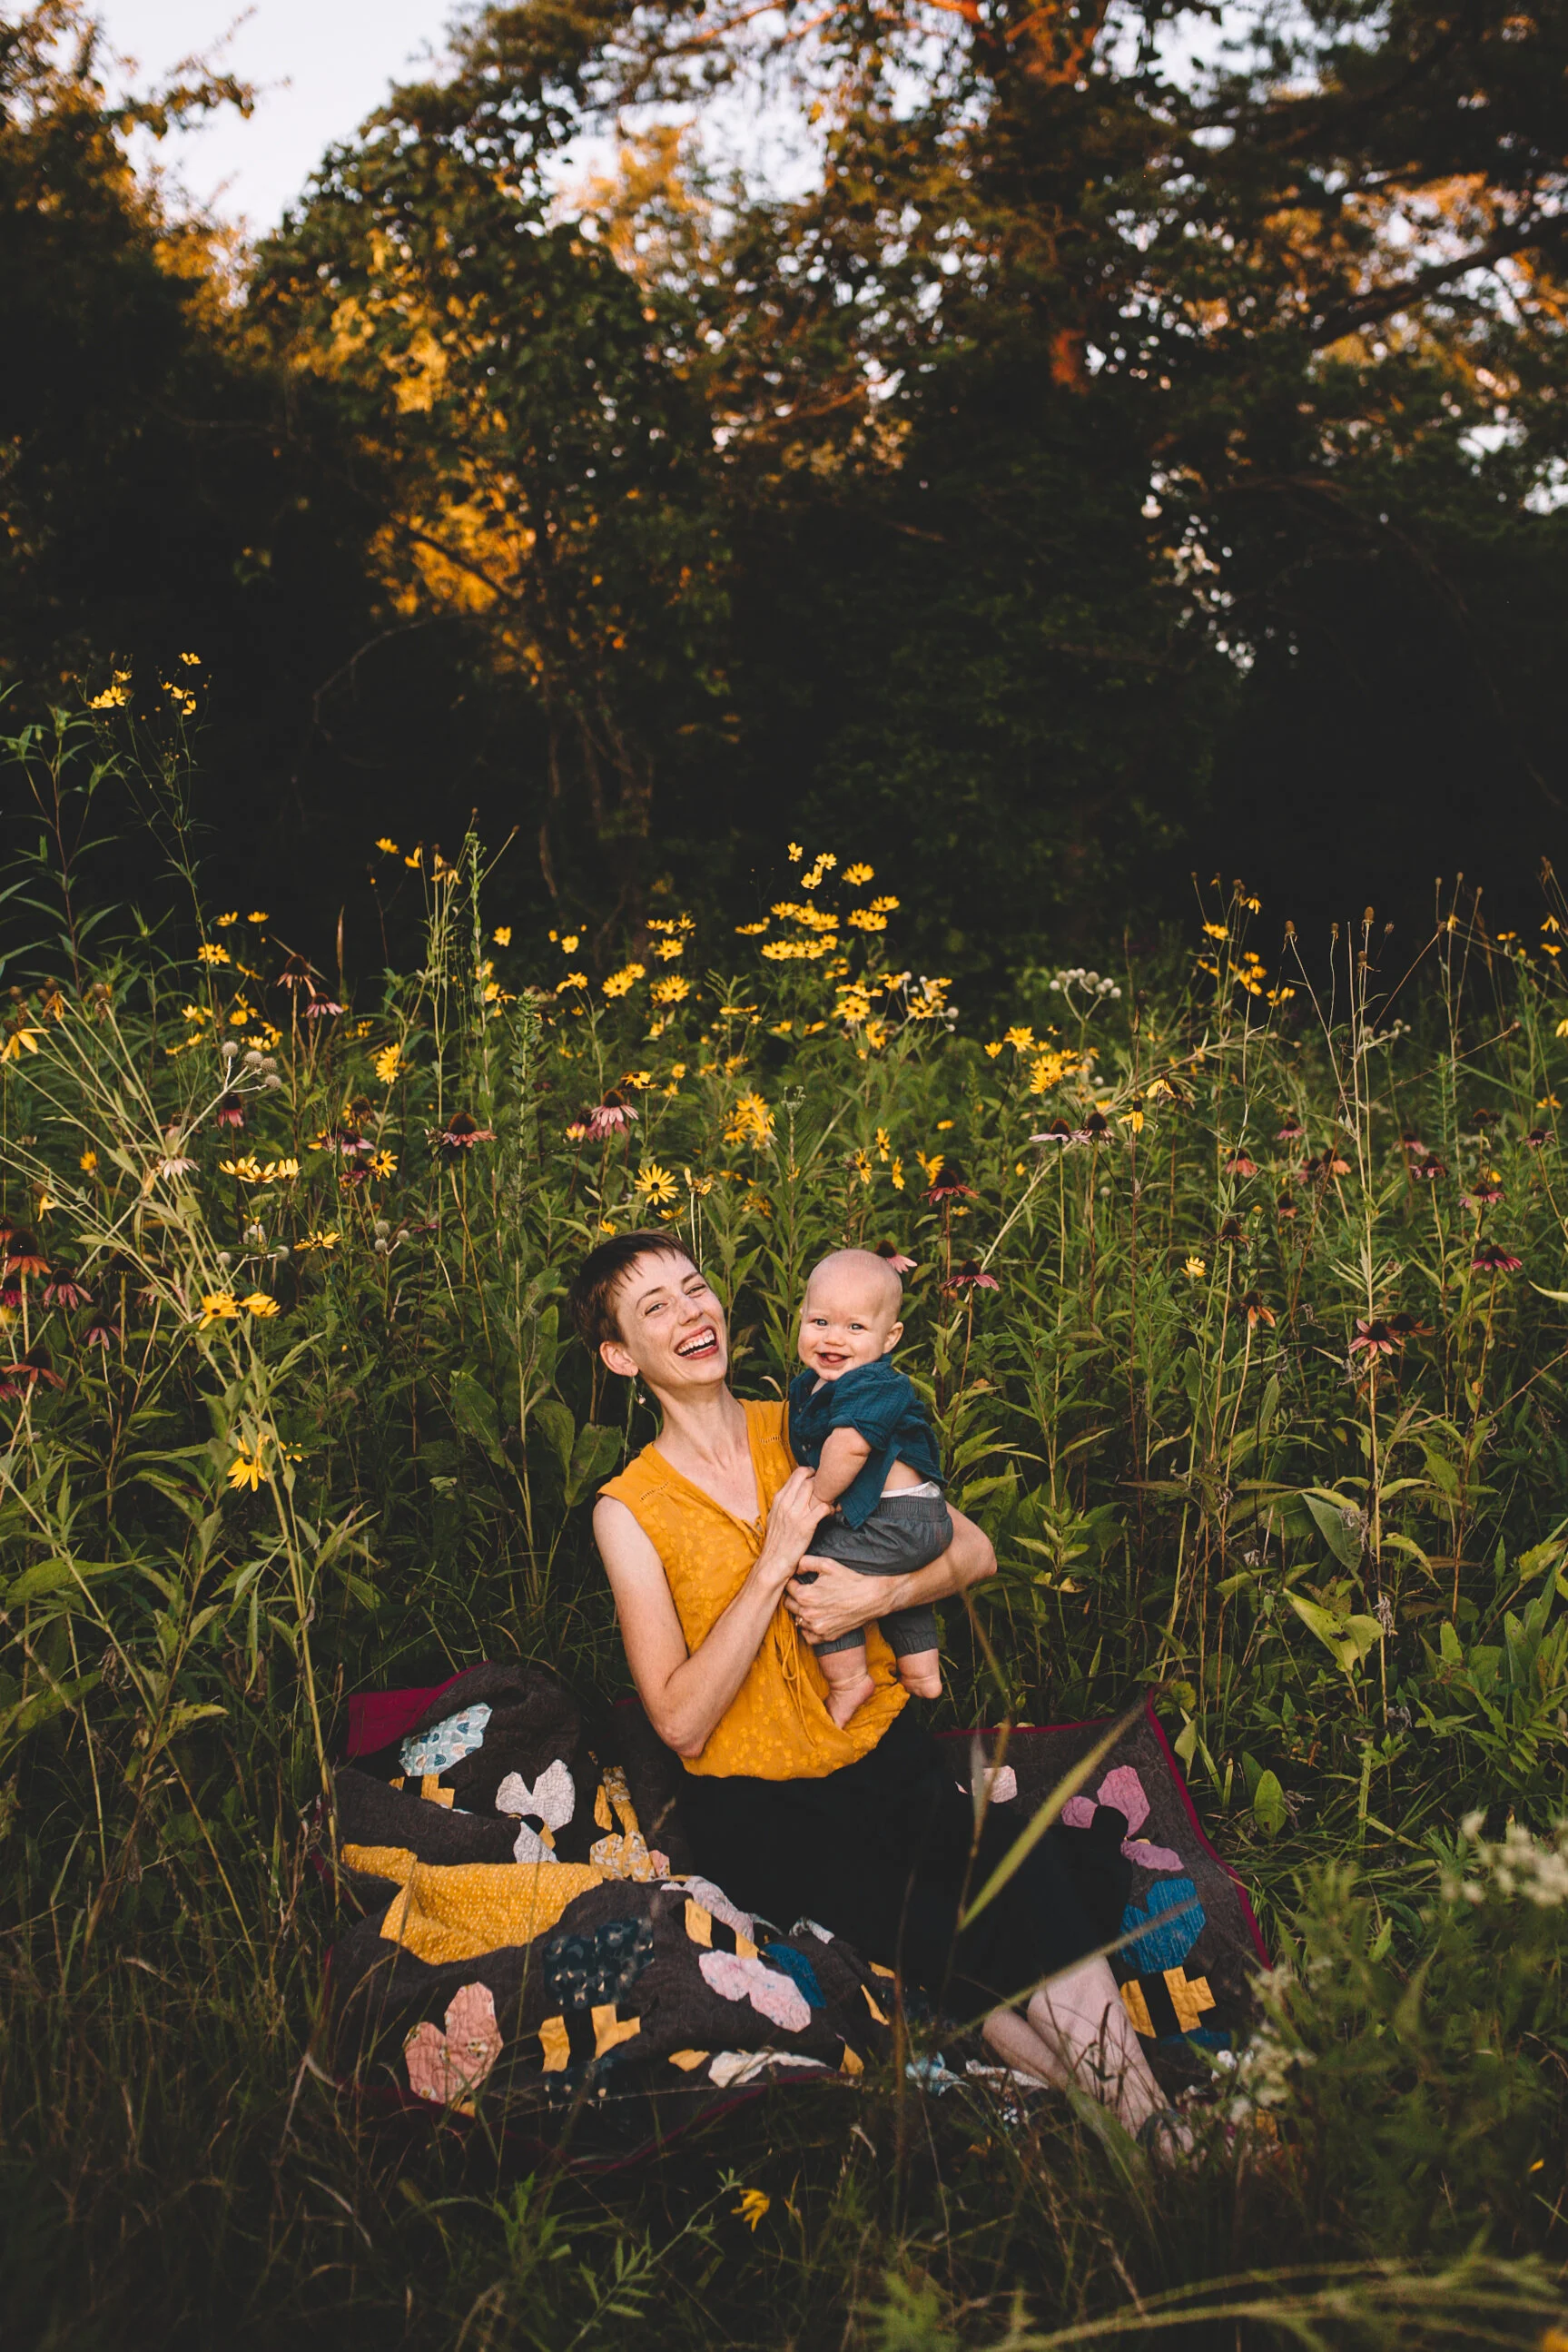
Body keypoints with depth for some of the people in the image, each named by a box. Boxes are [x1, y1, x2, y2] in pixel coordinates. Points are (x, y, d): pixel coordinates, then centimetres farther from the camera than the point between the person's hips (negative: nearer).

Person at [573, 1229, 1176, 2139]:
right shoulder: (631, 1511, -4)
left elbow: (974, 1551, 6)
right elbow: (681, 1720, -12)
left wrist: (880, 1593, -14)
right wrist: (777, 1558, -17)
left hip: (882, 1748, 3)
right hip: (755, 1802, -2)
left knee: (1018, 1858, -28)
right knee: (963, 1941, -27)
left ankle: (1151, 2126, -28)